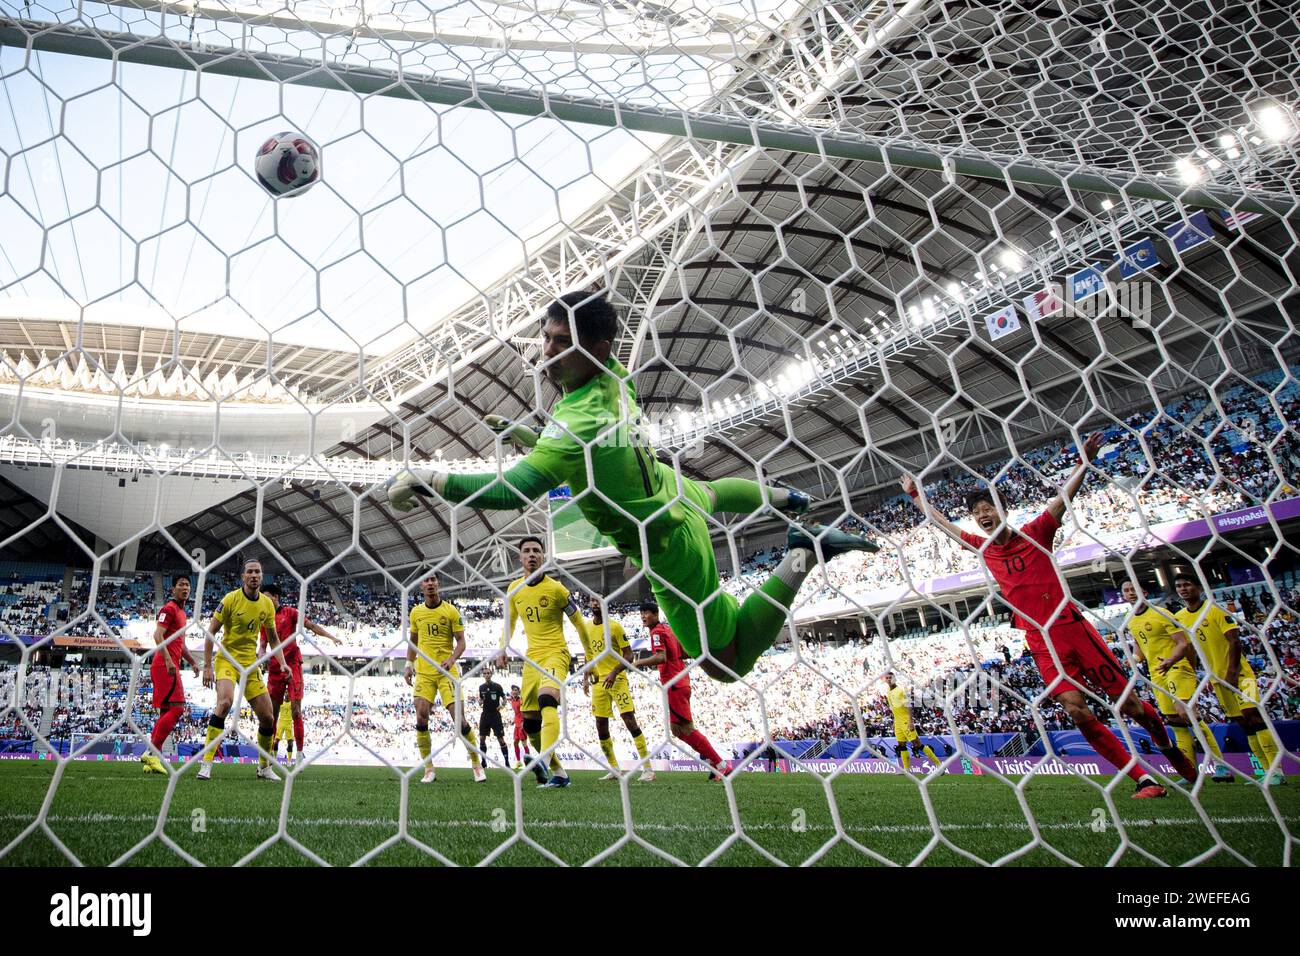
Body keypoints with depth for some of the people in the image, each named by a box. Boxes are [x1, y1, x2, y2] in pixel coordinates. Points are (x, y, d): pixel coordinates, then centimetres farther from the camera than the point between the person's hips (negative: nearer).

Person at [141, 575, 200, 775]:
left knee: (166, 713, 10)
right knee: (177, 708, -16)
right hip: (165, 666, -10)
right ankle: (152, 752, -15)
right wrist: (168, 660, -28)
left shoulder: (182, 613, 23)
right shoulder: (169, 609, -6)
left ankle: (152, 759, 12)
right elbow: (158, 635, -18)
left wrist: (193, 662, 25)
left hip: (170, 667, 10)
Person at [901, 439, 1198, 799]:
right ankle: (1144, 778, -3)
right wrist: (914, 494, 20)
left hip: (1073, 627, -2)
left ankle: (1169, 748, 33)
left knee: (1128, 703, 4)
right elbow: (941, 523, 17)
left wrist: (1084, 461, -13)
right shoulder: (982, 548, 9)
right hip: (1041, 643, 2)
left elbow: (1065, 496, -2)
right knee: (1077, 710, -13)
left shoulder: (1035, 533, 2)